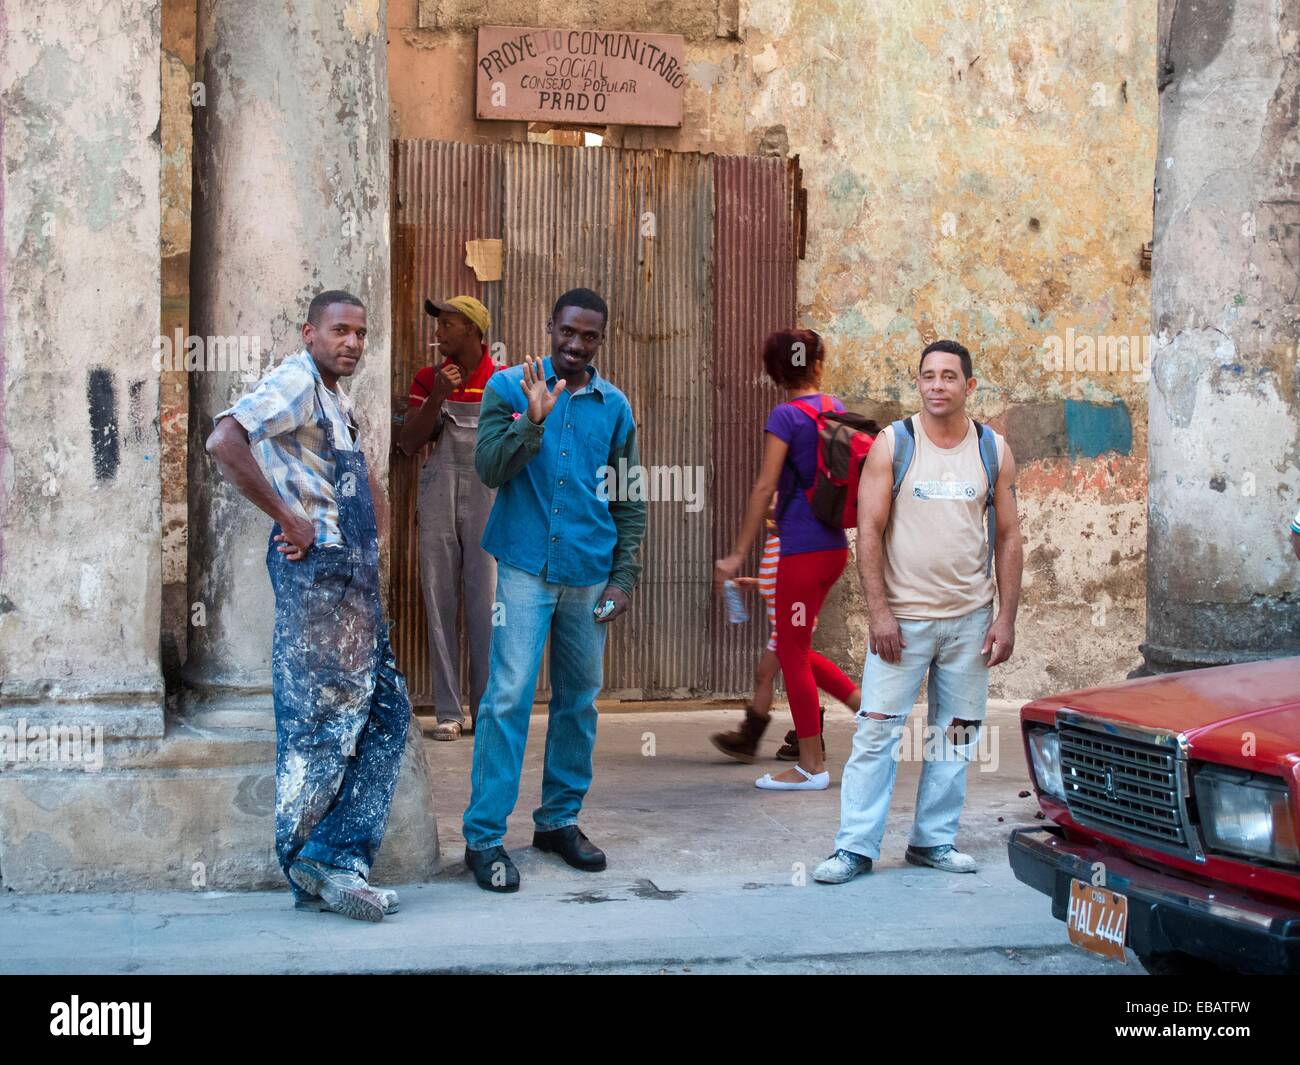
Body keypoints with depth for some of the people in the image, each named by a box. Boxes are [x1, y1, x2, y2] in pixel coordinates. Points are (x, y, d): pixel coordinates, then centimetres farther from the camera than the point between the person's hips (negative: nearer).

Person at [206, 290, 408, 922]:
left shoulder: (335, 398, 20)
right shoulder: (296, 380, -8)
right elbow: (225, 441, -25)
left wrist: (371, 528, 15)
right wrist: (289, 520, -20)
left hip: (352, 575, 10)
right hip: (316, 572, -10)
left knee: (386, 712, 8)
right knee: (322, 720, -5)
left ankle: (337, 861, 10)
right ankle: (314, 865, 5)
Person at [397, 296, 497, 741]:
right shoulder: (428, 379, 10)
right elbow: (409, 444, 3)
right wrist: (437, 398, -10)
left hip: (488, 498, -2)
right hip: (438, 498, 2)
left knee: (485, 603, -5)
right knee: (440, 602, 0)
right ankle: (448, 712, 3)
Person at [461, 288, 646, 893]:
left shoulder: (614, 406, 8)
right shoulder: (509, 387, 0)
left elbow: (630, 503, 11)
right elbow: (489, 470, -9)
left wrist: (624, 577, 4)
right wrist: (533, 421, -22)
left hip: (589, 573, 4)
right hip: (525, 566, -4)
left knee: (579, 700, 11)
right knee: (508, 697, -9)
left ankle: (559, 819, 25)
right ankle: (484, 836, -4)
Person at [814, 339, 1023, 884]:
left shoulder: (994, 451, 5)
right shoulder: (892, 445, -2)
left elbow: (1009, 538, 7)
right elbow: (869, 533, -4)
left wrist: (1006, 618, 1)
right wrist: (879, 613, -11)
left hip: (970, 619, 3)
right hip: (903, 617, -3)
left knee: (955, 735, 8)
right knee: (876, 732, -5)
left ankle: (935, 840, 20)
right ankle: (855, 847, 0)